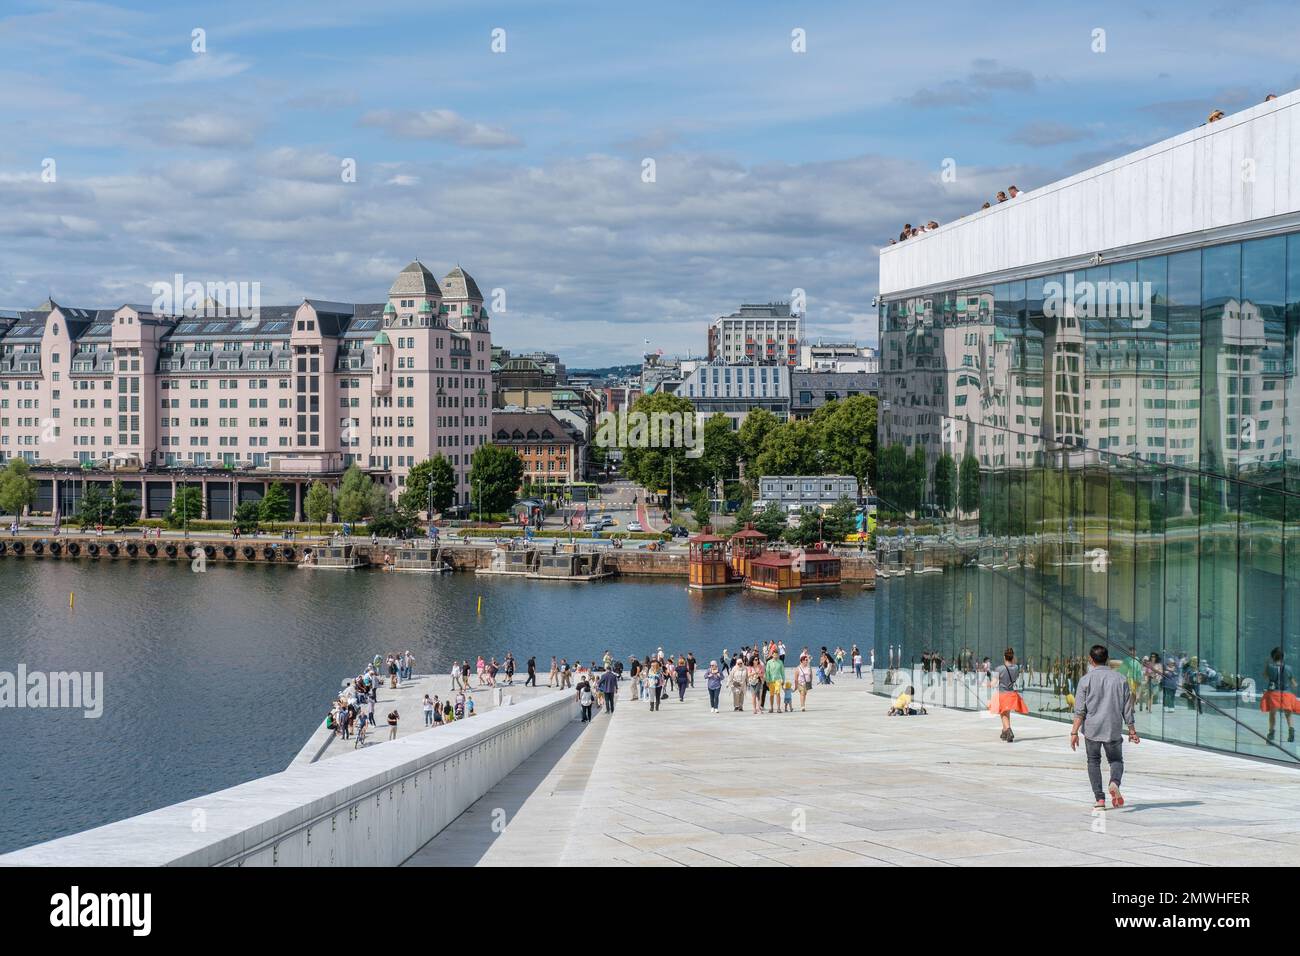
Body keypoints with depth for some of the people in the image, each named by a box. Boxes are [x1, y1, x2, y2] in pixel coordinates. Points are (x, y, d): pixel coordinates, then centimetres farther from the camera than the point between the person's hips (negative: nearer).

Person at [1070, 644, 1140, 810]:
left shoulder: (1086, 679, -5)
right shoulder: (1120, 679, 1)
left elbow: (1079, 710, -9)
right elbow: (1127, 708, 5)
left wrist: (1074, 732, -6)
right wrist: (1132, 730, 13)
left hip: (1092, 729, -1)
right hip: (1114, 729, 1)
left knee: (1093, 761, 13)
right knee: (1116, 760, 16)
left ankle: (1100, 799, 6)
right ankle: (1115, 782, -15)